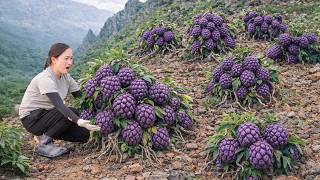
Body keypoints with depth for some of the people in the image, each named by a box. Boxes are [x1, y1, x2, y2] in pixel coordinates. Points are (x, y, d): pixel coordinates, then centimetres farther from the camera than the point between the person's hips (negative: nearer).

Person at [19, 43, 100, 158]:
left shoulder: (66, 77, -2)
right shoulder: (45, 79, -26)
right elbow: (59, 105, -38)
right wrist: (79, 121, -51)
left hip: (47, 115, 7)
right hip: (31, 118, -7)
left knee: (84, 133, -8)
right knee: (70, 113, -29)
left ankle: (45, 135, 10)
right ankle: (44, 144, -13)